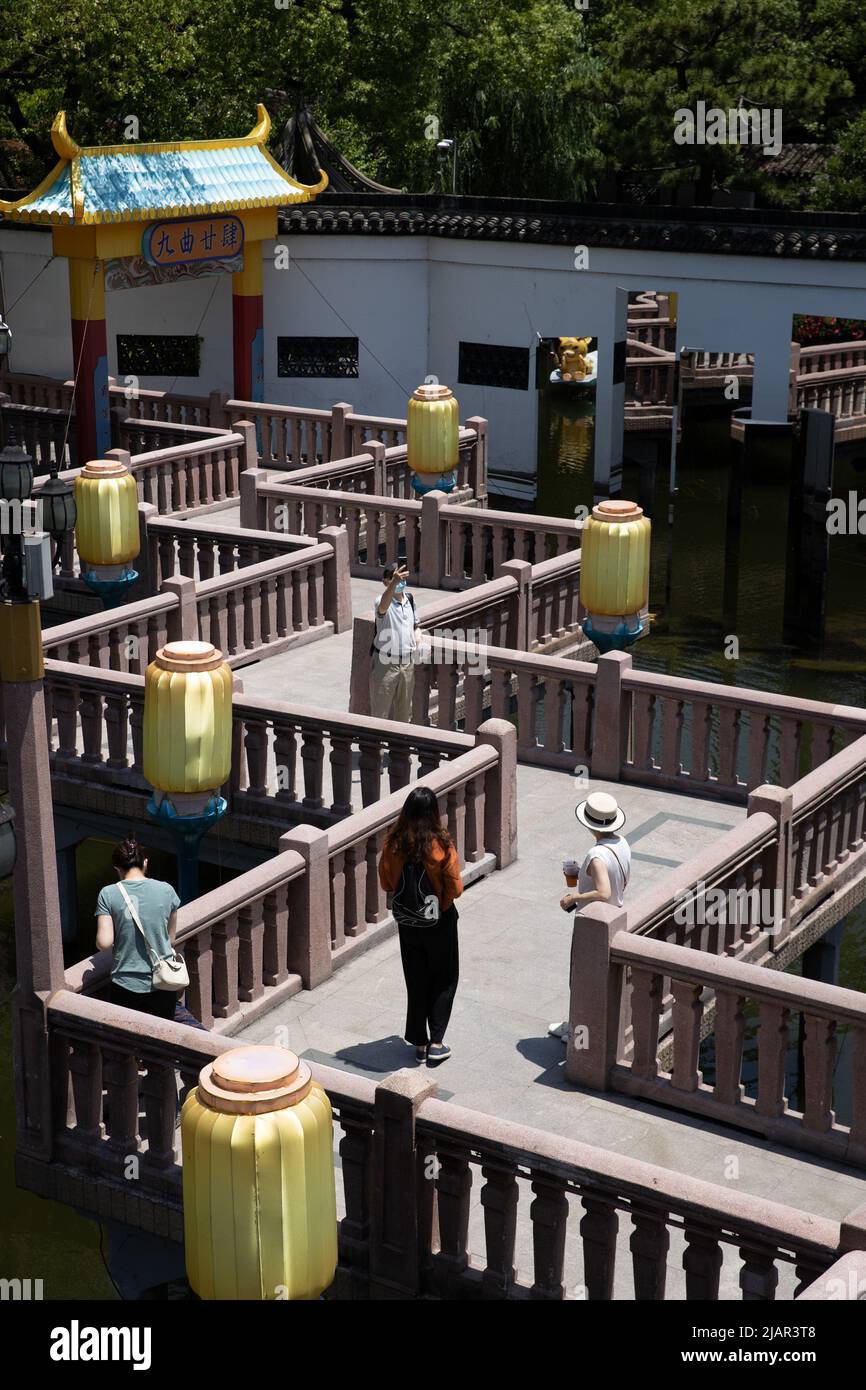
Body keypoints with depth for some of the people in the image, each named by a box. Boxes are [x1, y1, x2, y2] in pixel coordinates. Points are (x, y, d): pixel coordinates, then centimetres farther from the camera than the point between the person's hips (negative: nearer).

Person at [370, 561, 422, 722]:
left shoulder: (410, 599, 6)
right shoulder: (383, 601, -16)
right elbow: (383, 606, -43)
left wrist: (417, 639, -3)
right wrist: (394, 582, -60)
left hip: (407, 662, 6)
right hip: (386, 664, -6)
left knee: (405, 710, 17)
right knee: (381, 710, 3)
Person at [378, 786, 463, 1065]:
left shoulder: (393, 843, -11)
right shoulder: (441, 845, -21)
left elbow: (386, 883, 1)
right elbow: (456, 888, -15)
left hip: (407, 923, 3)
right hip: (439, 923, -3)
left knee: (416, 982, 16)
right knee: (443, 982, 14)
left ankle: (419, 1042, 22)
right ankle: (436, 1044, 11)